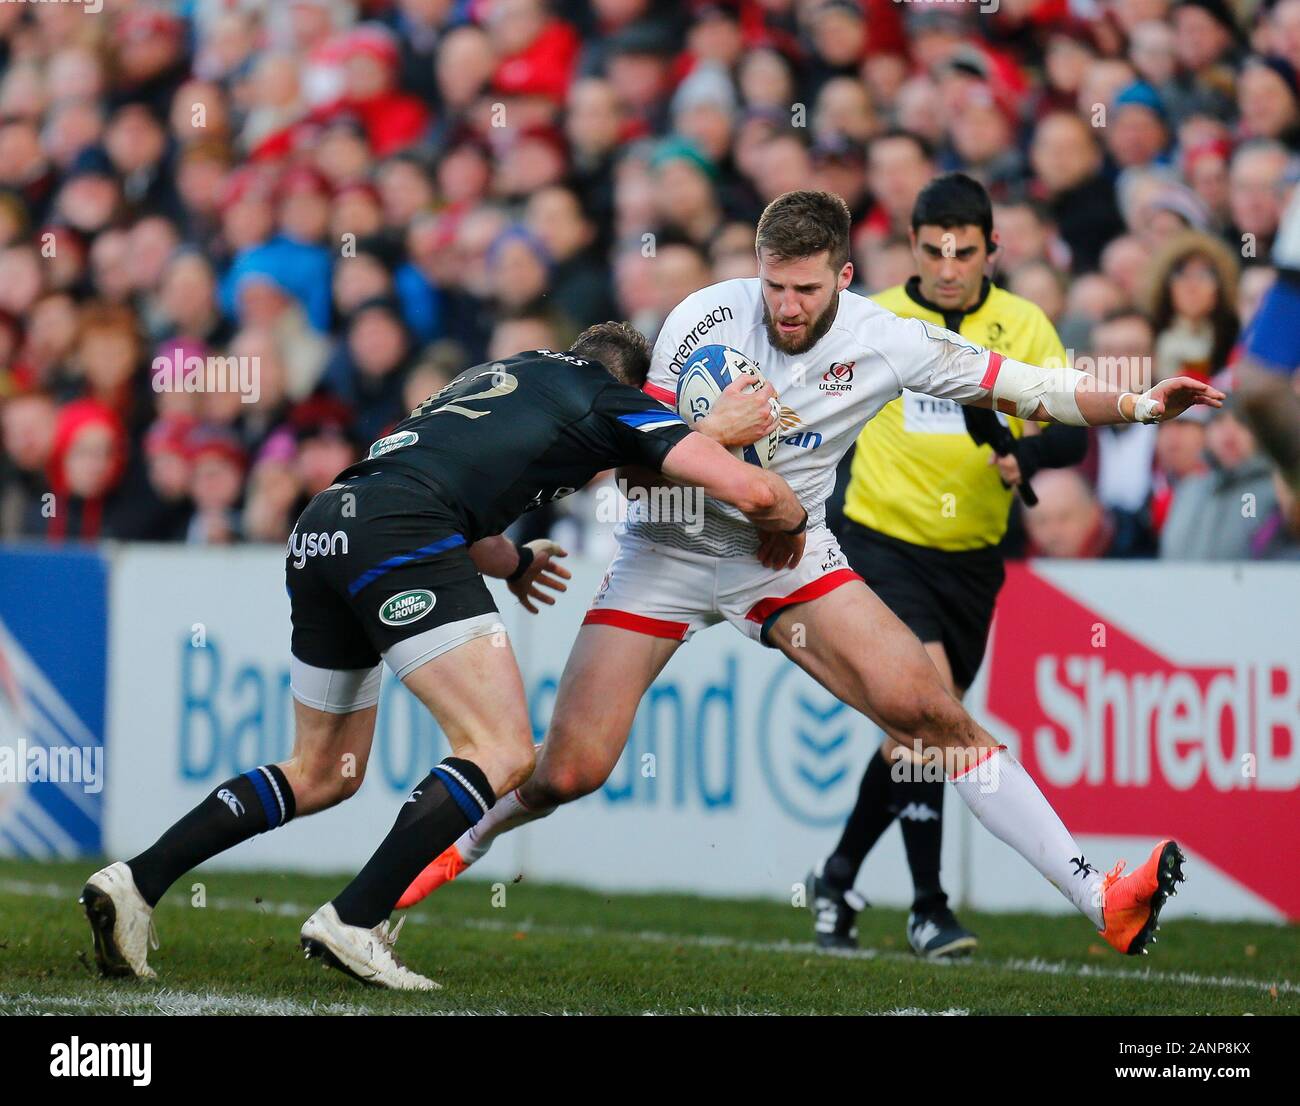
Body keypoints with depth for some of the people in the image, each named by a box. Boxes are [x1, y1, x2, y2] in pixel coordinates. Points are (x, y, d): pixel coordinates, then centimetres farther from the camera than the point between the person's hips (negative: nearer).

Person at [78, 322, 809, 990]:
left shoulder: (502, 376, 35)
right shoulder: (612, 398, 16)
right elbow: (750, 489, 10)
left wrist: (514, 562, 61)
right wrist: (790, 525, 31)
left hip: (322, 533, 8)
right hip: (398, 535, -8)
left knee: (324, 774, 19)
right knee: (503, 754, -8)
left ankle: (135, 884, 11)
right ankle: (352, 925, -16)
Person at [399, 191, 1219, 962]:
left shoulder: (884, 340, -12)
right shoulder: (708, 319, -16)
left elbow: (1024, 387, -7)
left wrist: (1142, 404, -17)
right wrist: (713, 432, -32)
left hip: (789, 555, 1)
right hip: (672, 552, -1)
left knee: (932, 712, -14)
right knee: (570, 771, -9)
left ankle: (1098, 899, -12)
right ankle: (466, 845, 25)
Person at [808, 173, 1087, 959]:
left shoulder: (1025, 326, 0)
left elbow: (1074, 432, -7)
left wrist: (1025, 453, -27)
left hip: (972, 559, 3)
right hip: (883, 543, -3)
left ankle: (838, 877, 34)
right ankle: (928, 907, -15)